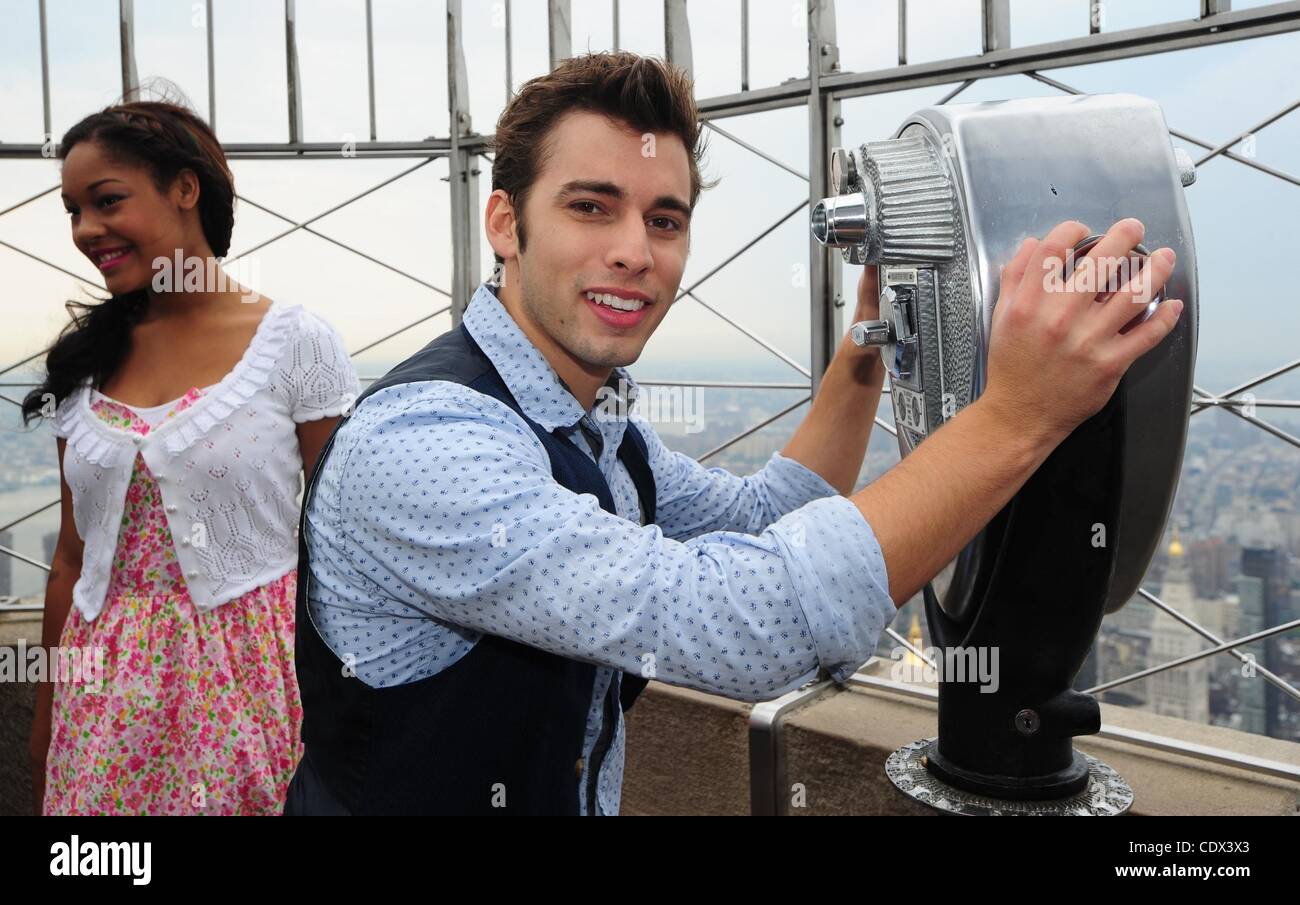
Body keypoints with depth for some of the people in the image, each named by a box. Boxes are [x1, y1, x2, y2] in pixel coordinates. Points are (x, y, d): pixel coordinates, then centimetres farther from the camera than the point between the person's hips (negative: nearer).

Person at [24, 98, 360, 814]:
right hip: (107, 695, 4)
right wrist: (46, 723, 13)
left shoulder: (295, 342, -8)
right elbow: (73, 557, 11)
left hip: (251, 681, -4)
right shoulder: (84, 361, 5)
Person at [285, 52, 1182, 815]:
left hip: (572, 795, 7)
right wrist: (1015, 418, -33)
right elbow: (726, 622, -35)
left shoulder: (594, 420, 1)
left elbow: (758, 521, 8)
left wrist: (866, 348, -3)